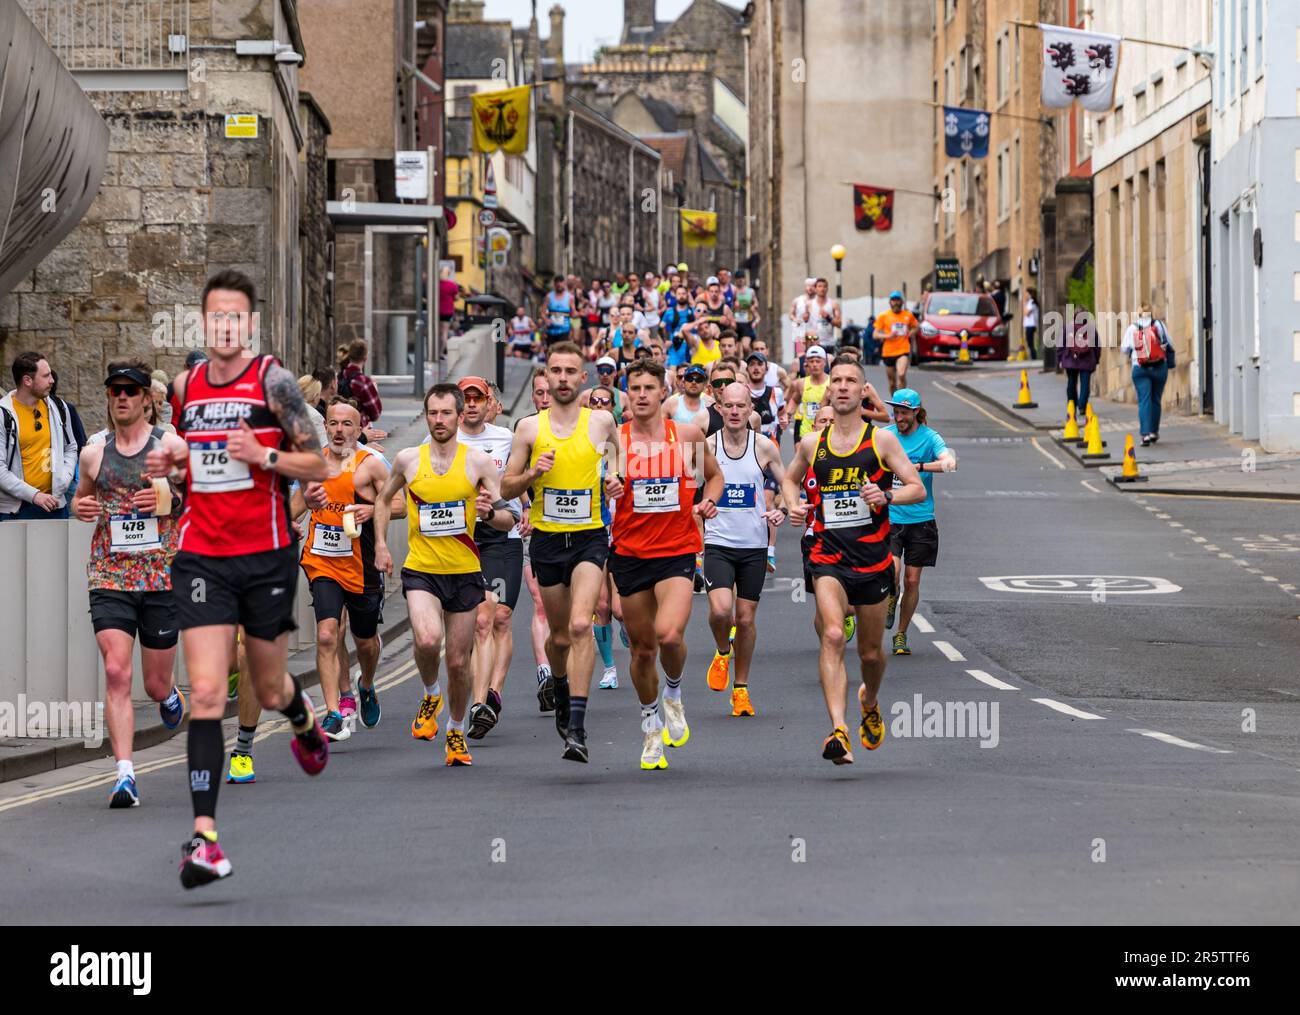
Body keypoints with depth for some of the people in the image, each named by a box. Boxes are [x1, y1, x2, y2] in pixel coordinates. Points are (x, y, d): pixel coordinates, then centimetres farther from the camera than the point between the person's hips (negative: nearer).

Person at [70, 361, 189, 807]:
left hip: (162, 579, -1)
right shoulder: (93, 453, 8)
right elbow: (79, 496, 25)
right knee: (116, 673, -15)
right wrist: (80, 507, 1)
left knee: (156, 685, 8)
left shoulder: (172, 445, 0)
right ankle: (125, 774, -16)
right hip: (109, 580, 1)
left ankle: (170, 696, 47)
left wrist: (171, 499, -14)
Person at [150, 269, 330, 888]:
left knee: (269, 691, 14)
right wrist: (170, 462, 3)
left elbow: (319, 466, -5)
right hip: (201, 556, 2)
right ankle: (204, 836, -15)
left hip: (266, 556, -2)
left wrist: (264, 455, -21)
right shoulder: (184, 386, 7)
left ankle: (303, 717, 53)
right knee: (205, 693, -11)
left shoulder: (272, 381, -6)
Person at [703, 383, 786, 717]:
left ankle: (741, 689, 21)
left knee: (746, 619, 6)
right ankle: (722, 653, 12)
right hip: (718, 542, -1)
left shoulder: (764, 447, -2)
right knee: (721, 609, -21)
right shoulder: (706, 447, -3)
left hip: (754, 545, 1)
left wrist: (782, 510, -11)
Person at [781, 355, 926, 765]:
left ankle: (870, 701, 47)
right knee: (832, 636, -23)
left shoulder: (881, 440, 0)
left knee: (870, 652, 12)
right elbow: (790, 478, 25)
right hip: (827, 556, 0)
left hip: (872, 558, 0)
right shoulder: (812, 443, 6)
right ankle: (838, 731, -31)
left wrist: (886, 495, -18)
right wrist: (795, 506, 4)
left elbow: (918, 489, 1)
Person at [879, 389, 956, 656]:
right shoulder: (885, 435, 3)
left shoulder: (929, 437, -5)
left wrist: (917, 467, -32)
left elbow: (949, 463, -22)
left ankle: (901, 635, 19)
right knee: (892, 569, -19)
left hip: (921, 520, -1)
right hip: (889, 517, 1)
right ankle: (892, 598, 16)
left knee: (912, 580, 3)